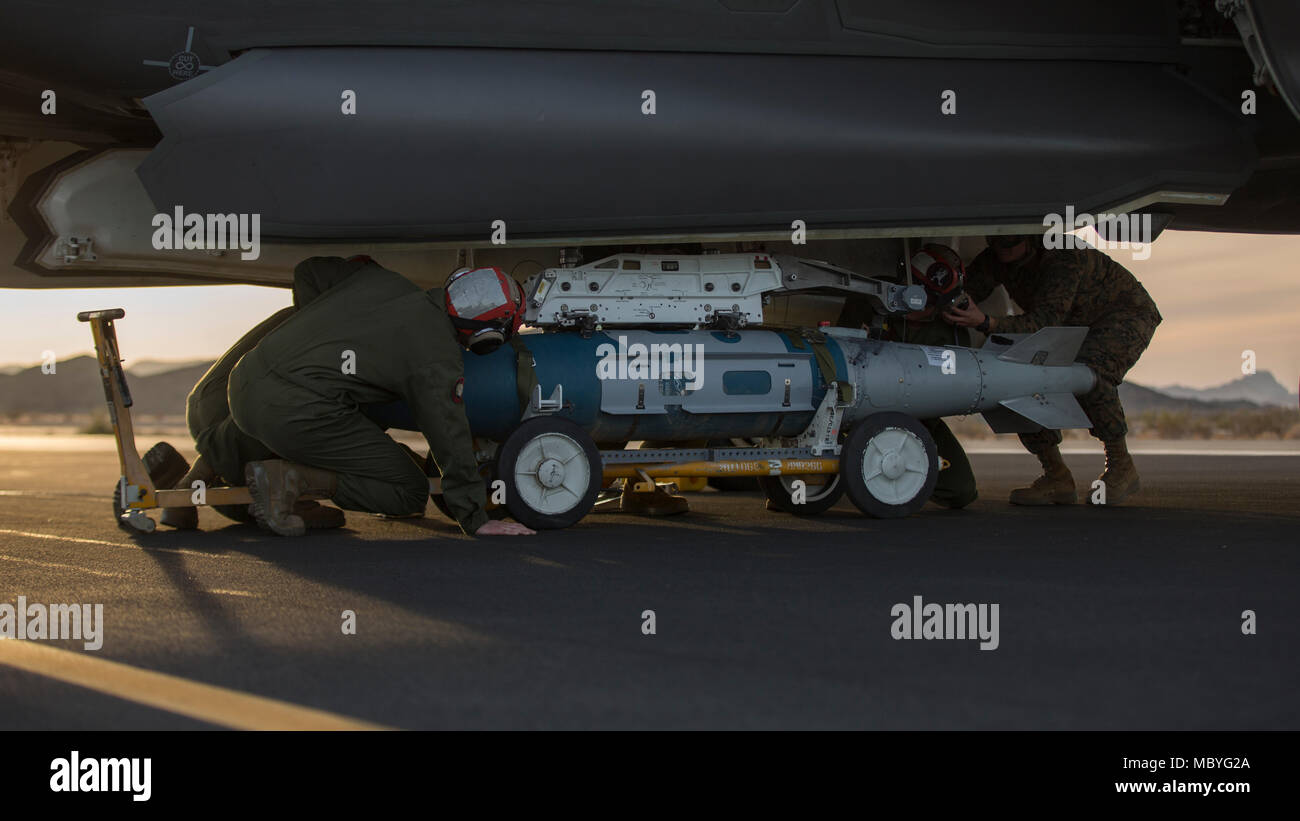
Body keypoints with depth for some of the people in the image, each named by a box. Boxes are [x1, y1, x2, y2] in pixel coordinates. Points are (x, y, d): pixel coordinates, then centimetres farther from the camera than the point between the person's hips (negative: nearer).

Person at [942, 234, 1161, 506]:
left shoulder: (1065, 256, -37)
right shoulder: (994, 259, -16)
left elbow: (1046, 322, -43)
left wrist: (986, 323, -56)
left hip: (1128, 314, -7)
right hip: (1075, 326, 7)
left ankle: (1121, 467, -18)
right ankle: (1057, 477, -5)